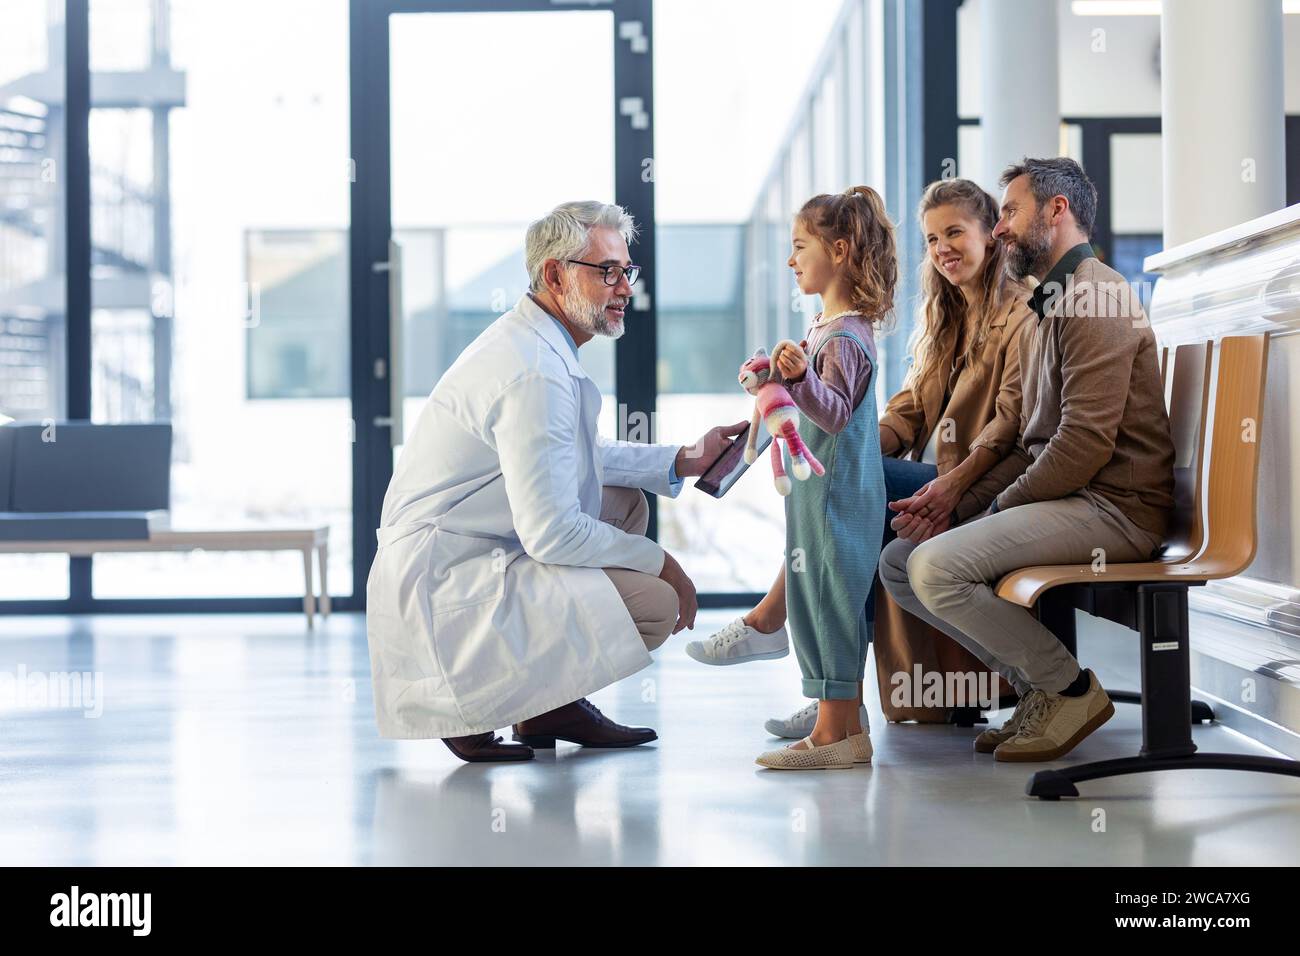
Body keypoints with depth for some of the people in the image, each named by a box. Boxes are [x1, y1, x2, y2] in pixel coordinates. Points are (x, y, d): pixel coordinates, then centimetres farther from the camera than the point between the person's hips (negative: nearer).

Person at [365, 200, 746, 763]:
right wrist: (659, 563, -11)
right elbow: (551, 534, -24)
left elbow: (580, 457, 27)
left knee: (626, 500, 20)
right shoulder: (536, 374, -22)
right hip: (444, 585, -11)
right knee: (656, 604, -17)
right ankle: (471, 702, -3)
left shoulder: (532, 341, 11)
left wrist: (682, 461, 15)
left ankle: (550, 706, 15)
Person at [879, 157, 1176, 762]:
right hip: (1064, 500, 10)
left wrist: (998, 509, -12)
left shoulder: (1093, 293, -12)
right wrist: (956, 508, 6)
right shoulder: (1047, 307, 22)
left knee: (936, 566, -25)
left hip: (1112, 507, -10)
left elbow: (1086, 441, -21)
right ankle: (1041, 686, 5)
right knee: (898, 564, 4)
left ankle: (1072, 690, -7)